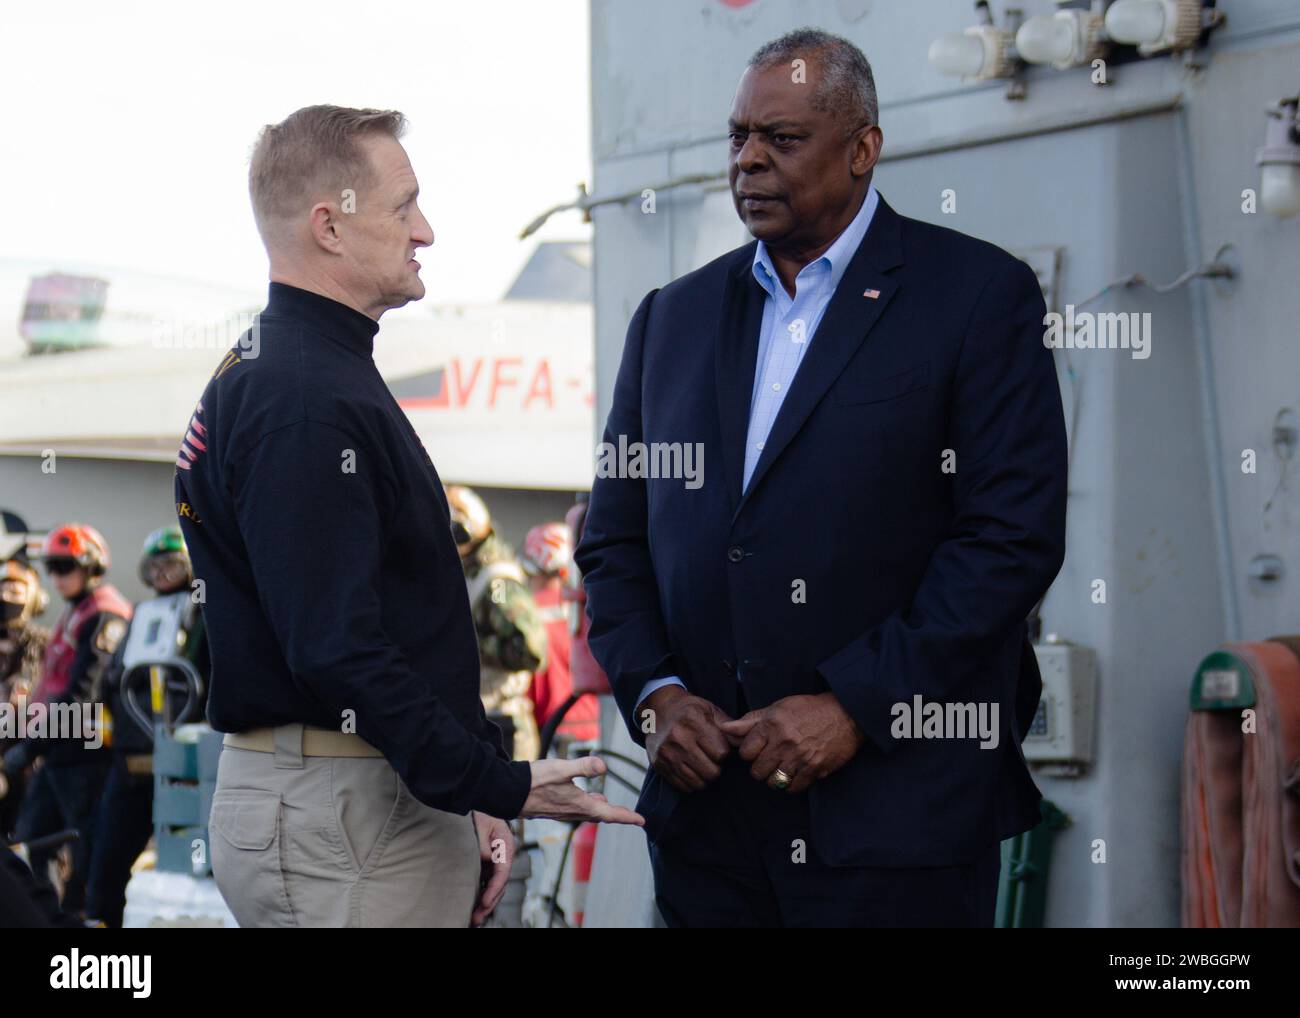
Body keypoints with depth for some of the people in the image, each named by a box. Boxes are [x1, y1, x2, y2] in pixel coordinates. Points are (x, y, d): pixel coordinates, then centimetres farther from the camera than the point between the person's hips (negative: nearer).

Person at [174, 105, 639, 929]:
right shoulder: (301, 404, -17)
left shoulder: (330, 376, 16)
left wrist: (476, 797, 13)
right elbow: (336, 651, -23)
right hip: (334, 821, -10)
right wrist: (500, 786, -19)